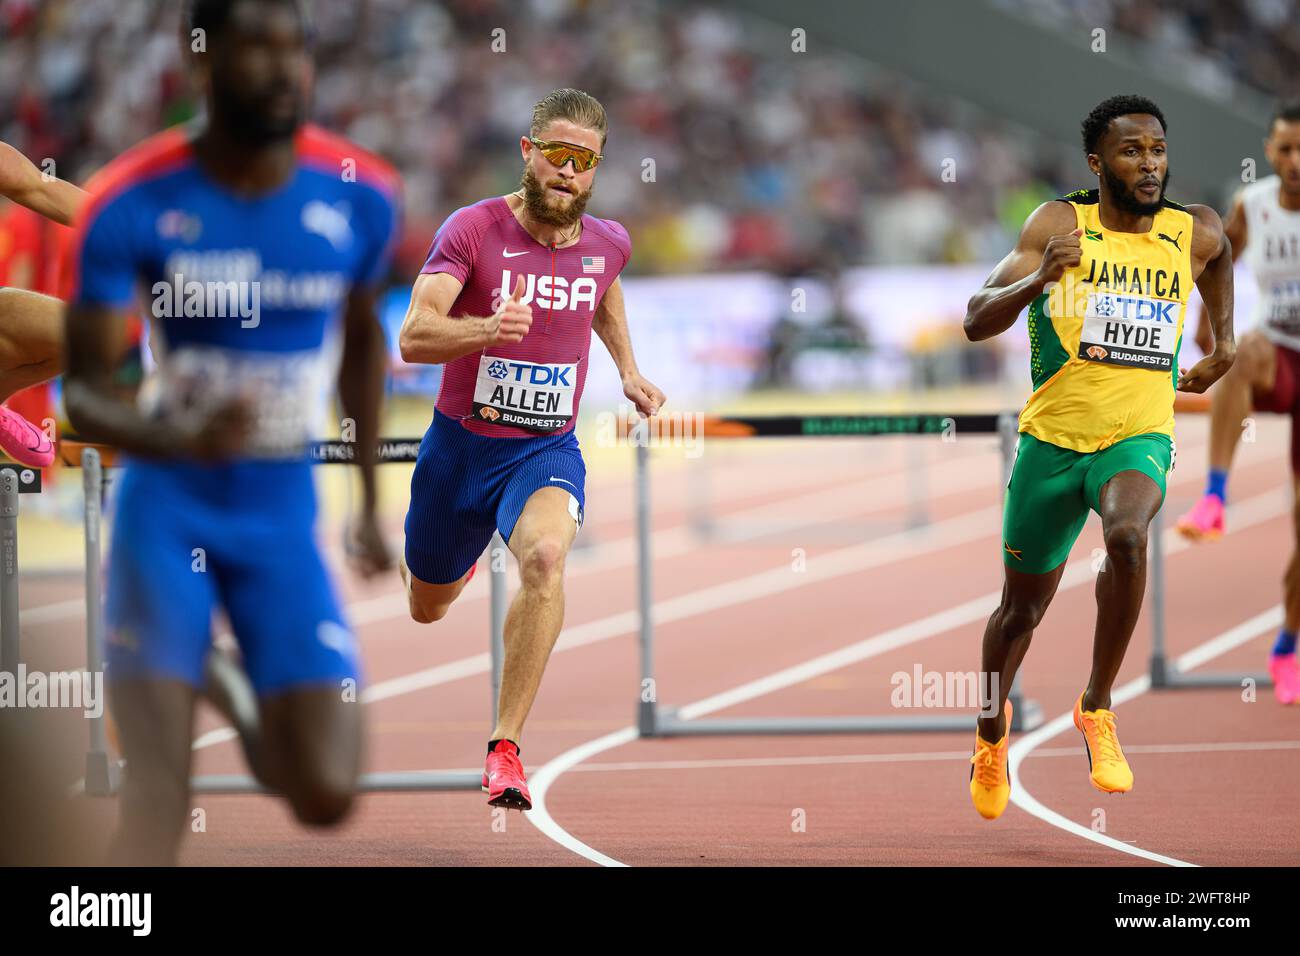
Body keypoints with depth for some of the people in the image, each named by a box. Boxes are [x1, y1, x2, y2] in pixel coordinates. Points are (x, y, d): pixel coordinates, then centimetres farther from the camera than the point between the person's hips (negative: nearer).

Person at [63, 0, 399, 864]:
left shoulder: (359, 198, -5)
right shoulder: (131, 204, -15)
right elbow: (84, 389, -14)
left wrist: (372, 503, 18)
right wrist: (183, 439, -35)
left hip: (285, 517, 3)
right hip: (169, 507, -2)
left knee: (327, 792, -5)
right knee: (158, 789, -15)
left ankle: (253, 714, 31)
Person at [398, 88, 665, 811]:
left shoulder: (608, 242, -3)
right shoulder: (475, 229, -17)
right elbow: (414, 337, -30)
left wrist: (627, 367, 16)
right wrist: (486, 329, -48)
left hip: (548, 452, 0)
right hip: (460, 445, 0)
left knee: (545, 557, -34)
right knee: (428, 609, 20)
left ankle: (506, 747, -30)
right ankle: (467, 548, 61)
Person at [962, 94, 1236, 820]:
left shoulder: (1196, 235, 0)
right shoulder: (1060, 224, -9)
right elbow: (977, 323, -16)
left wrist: (1224, 340, 24)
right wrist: (1038, 280, -32)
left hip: (1140, 437, 0)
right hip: (1053, 435, 0)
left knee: (1128, 536, -33)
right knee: (1023, 605, 12)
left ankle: (1098, 708, -18)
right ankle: (992, 733, 41)